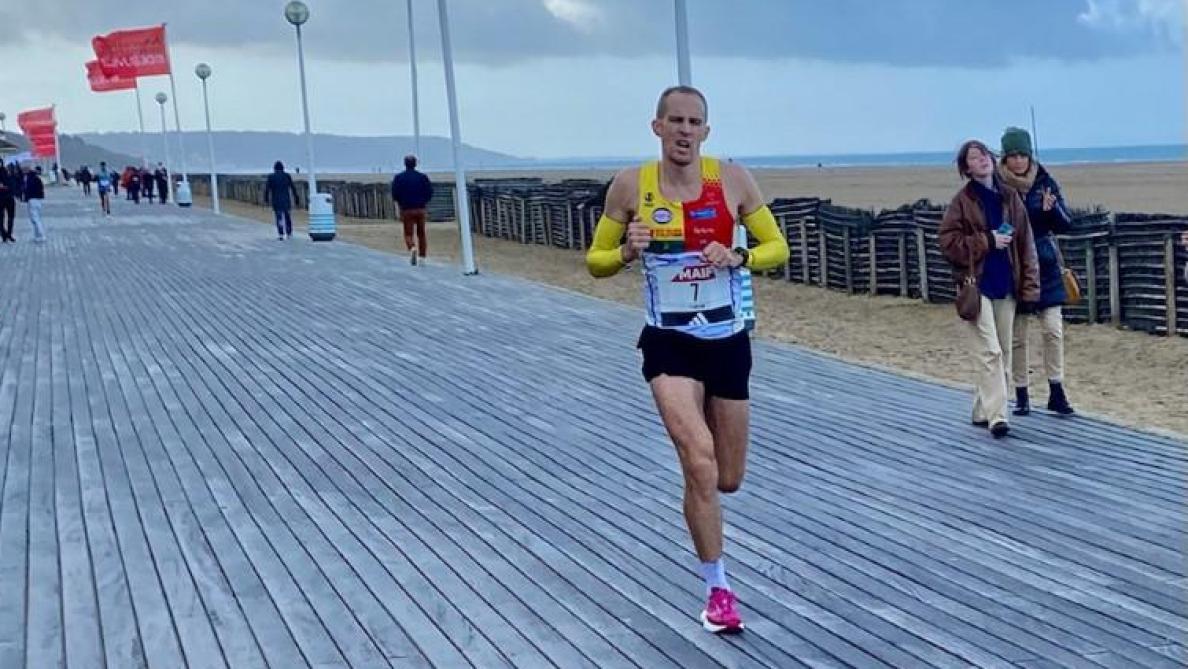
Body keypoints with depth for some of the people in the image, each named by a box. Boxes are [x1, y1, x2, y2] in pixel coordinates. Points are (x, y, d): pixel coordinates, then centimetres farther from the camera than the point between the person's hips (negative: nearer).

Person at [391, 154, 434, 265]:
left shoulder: (398, 178, -1)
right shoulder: (423, 177, 2)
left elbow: (394, 194, -4)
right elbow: (430, 193, 0)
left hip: (406, 210, -1)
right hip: (421, 210, 1)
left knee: (408, 234, 2)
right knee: (421, 234, 11)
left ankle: (412, 249, -26)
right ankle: (422, 257, 10)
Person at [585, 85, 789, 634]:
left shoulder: (732, 178, -5)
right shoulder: (630, 185, -6)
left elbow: (777, 247, 3)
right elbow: (595, 261, 3)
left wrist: (737, 258, -17)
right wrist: (628, 252, -18)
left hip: (729, 342, 2)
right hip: (669, 344, -2)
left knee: (728, 480, 12)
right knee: (700, 462, -20)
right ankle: (718, 589, 0)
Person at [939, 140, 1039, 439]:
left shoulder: (1010, 196, 7)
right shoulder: (962, 201, -4)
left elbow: (1025, 242, 6)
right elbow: (948, 242, -8)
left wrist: (1029, 284, 1)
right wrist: (987, 241, -14)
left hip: (1006, 286, 5)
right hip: (976, 286, -5)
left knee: (1002, 352, 10)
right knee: (989, 352, -10)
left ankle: (982, 411, 21)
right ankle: (996, 416, -10)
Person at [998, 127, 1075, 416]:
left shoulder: (1045, 183, 1)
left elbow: (1065, 224, 1)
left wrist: (1052, 208, -18)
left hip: (1045, 267, 2)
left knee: (1053, 329, -3)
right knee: (1016, 336, 4)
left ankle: (1056, 392, 6)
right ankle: (1021, 394, 15)